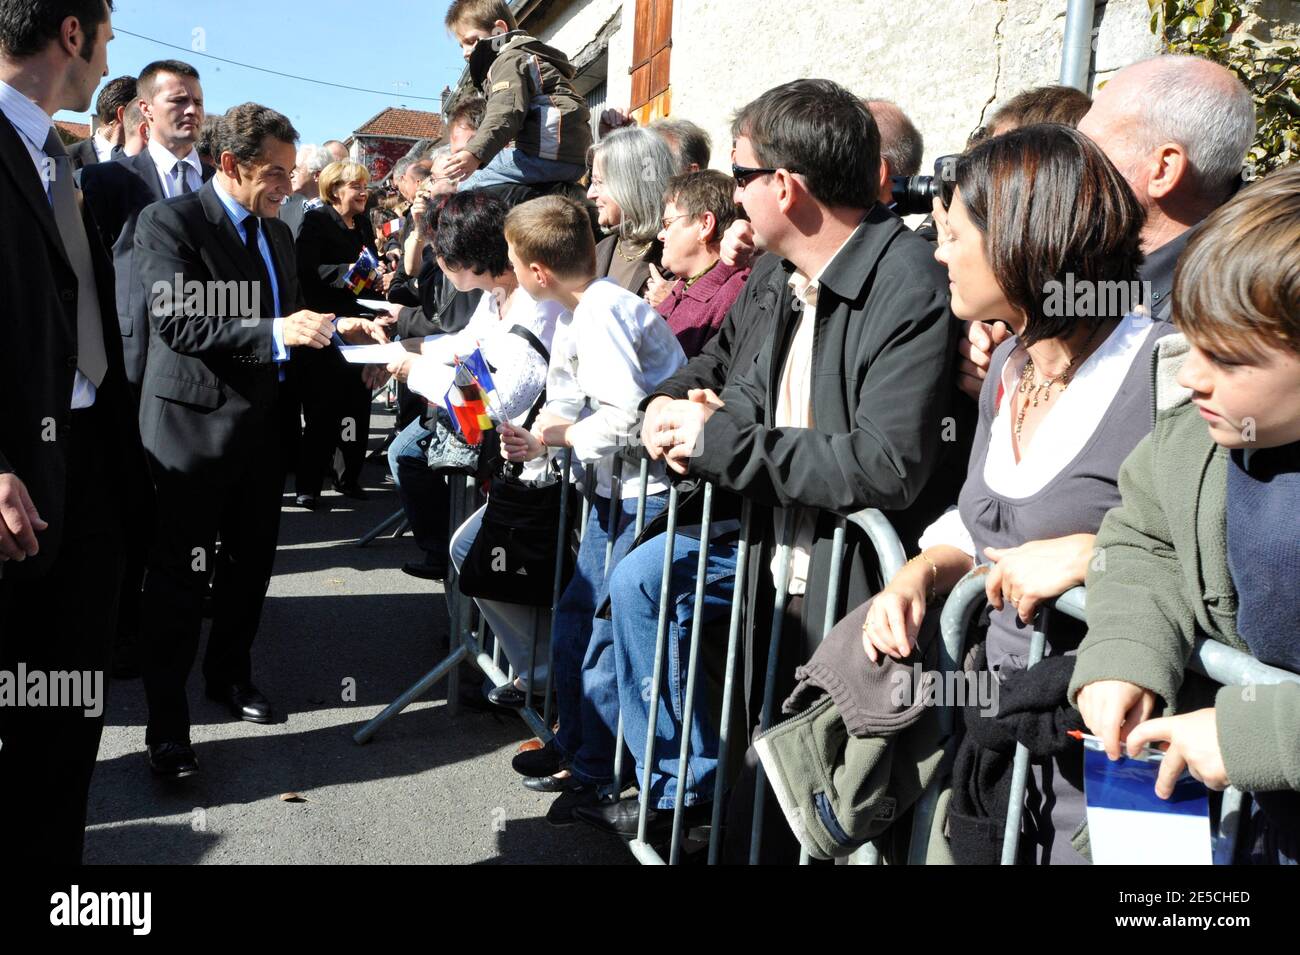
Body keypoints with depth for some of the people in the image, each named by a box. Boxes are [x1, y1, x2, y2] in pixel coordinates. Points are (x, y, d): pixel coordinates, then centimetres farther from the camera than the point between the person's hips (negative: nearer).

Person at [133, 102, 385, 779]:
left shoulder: (277, 232, 14)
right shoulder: (168, 222, -11)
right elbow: (177, 323, -22)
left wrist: (336, 328, 4)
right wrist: (275, 333, -31)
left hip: (262, 426, 7)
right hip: (195, 427, -7)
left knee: (250, 565, 17)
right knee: (179, 578, 0)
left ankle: (230, 674, 37)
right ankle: (167, 724, 10)